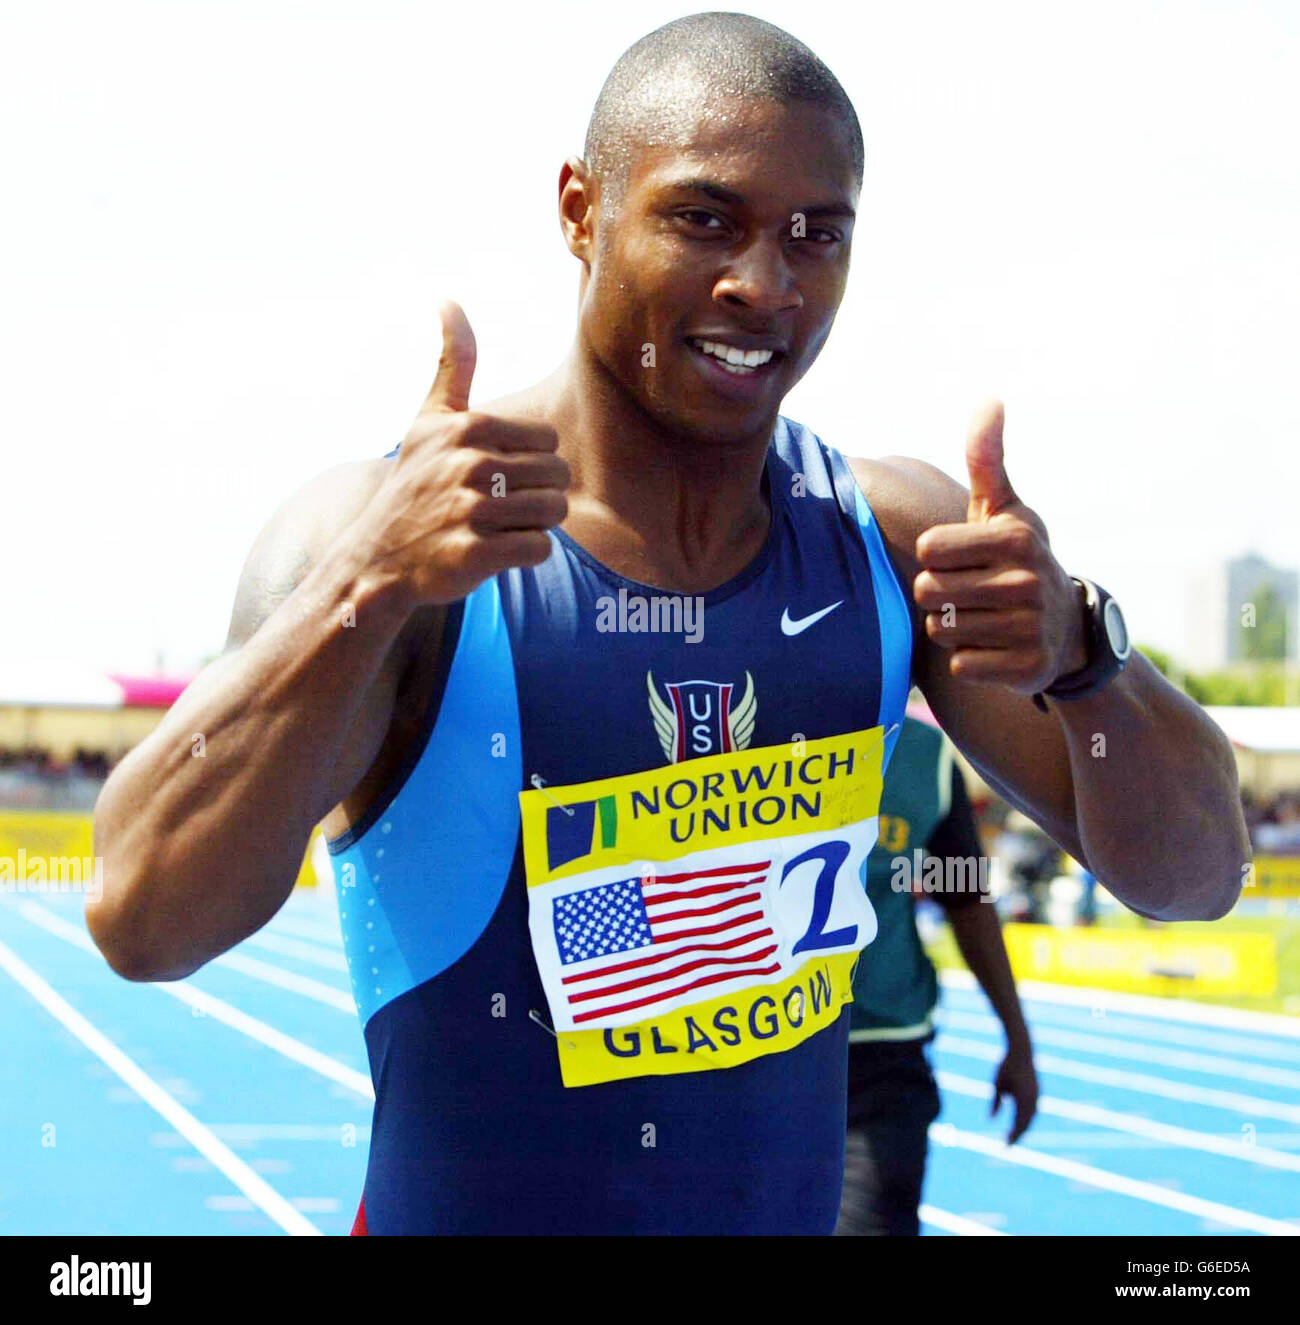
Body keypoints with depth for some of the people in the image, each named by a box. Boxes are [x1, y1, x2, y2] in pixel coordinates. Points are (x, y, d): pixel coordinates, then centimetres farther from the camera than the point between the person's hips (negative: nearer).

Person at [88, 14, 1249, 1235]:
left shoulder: (898, 540, -5)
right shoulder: (378, 535, -18)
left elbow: (1192, 879, -4)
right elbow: (143, 926, -28)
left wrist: (1079, 656, -23)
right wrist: (369, 587, -39)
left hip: (796, 1210, 4)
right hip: (463, 1209, -4)